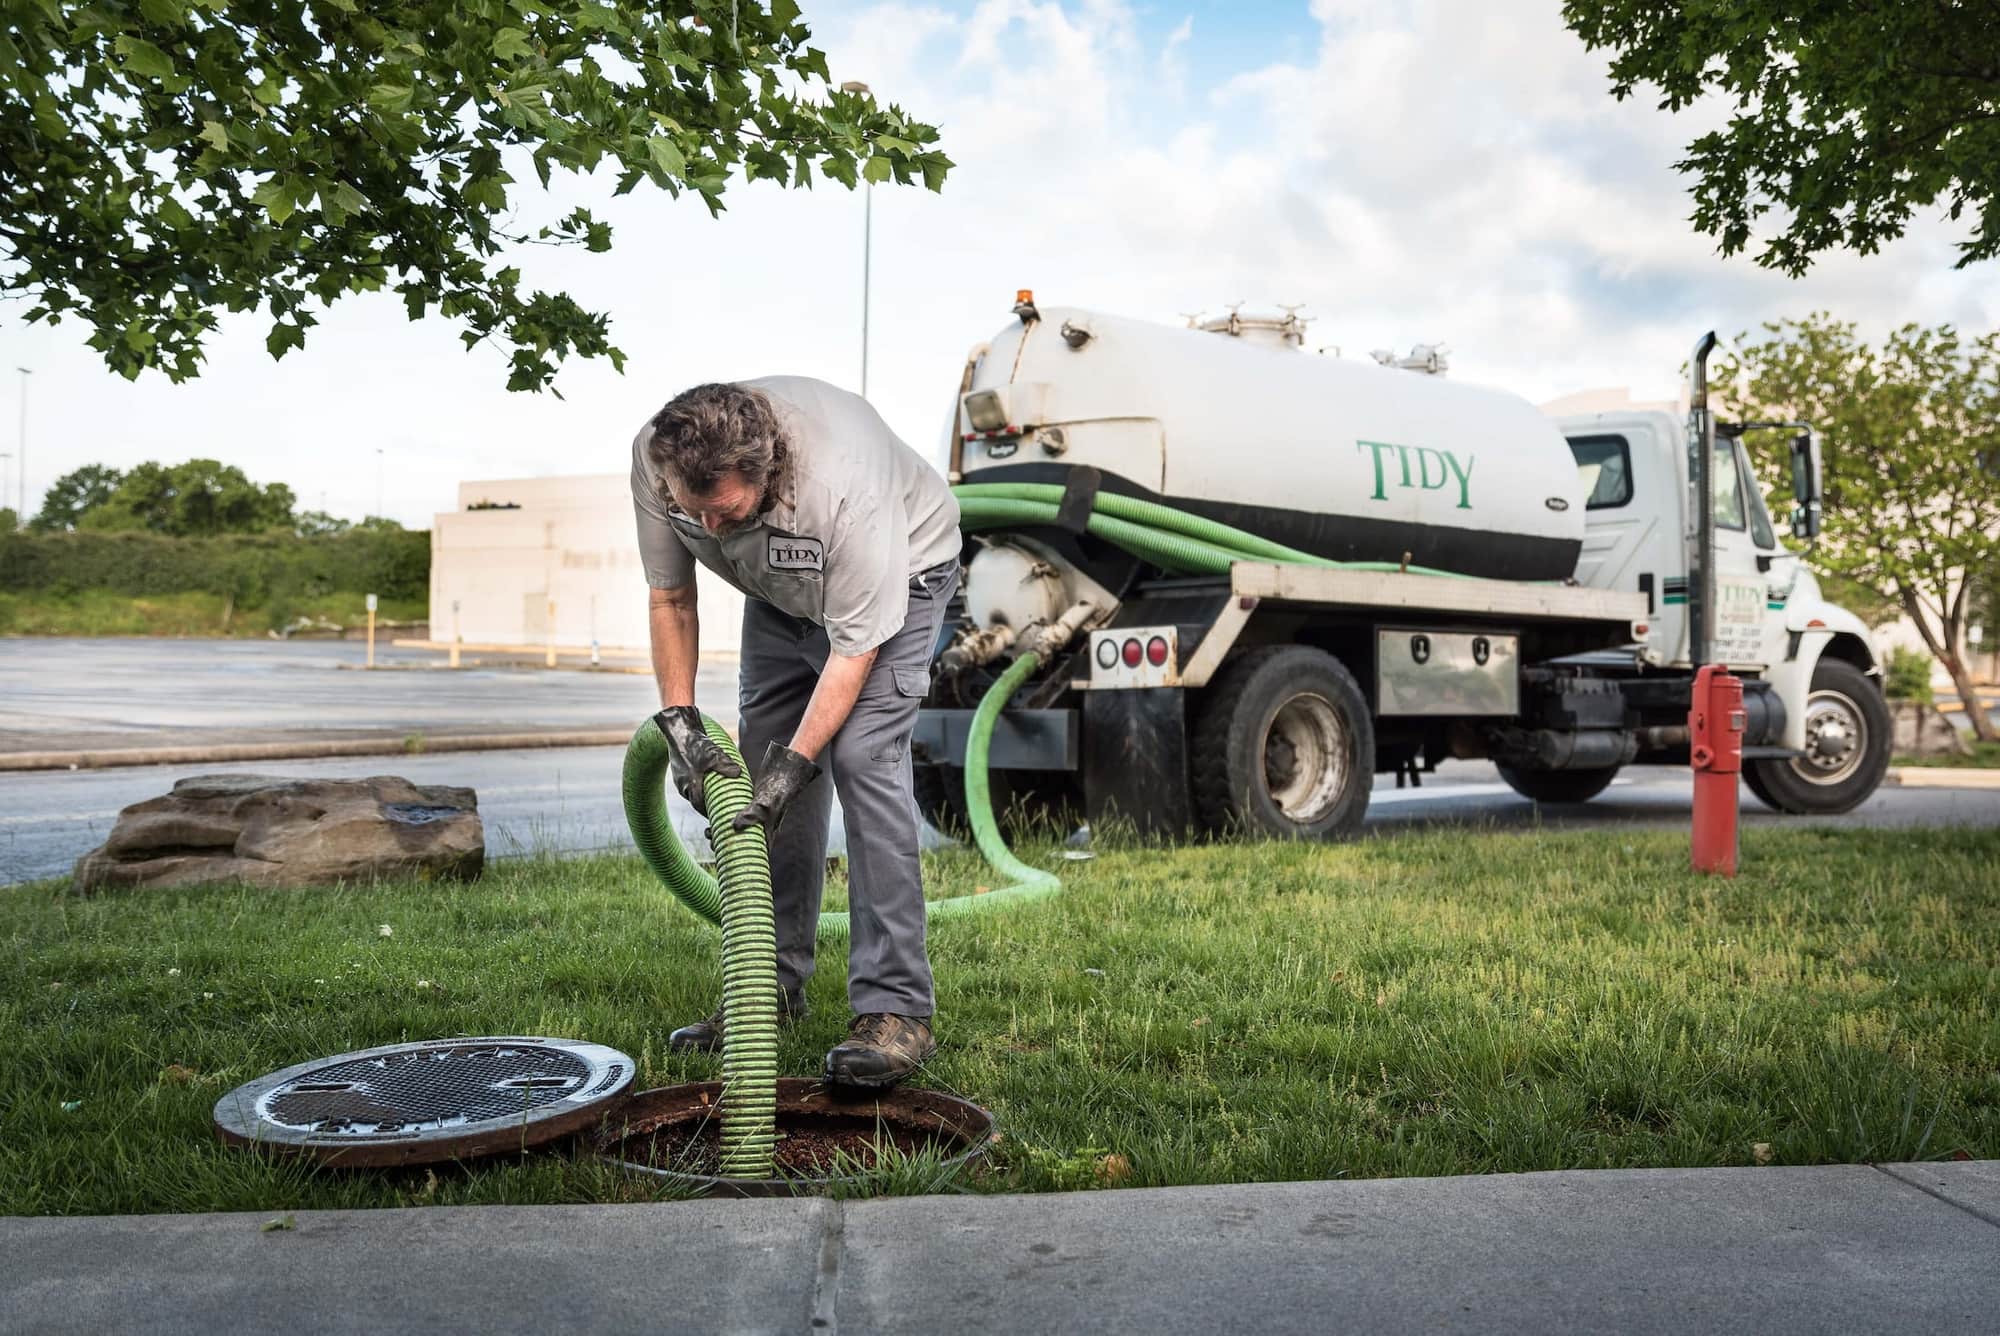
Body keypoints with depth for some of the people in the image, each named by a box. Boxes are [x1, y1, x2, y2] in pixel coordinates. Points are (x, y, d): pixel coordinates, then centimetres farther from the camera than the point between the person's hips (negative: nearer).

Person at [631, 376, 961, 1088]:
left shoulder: (846, 488, -43)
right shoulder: (656, 456, -27)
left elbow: (854, 648, -32)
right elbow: (670, 597, -12)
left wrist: (797, 760, -35)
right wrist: (680, 721, -20)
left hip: (899, 573, -6)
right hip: (781, 588, 6)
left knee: (861, 756, -22)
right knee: (761, 766, 1)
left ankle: (897, 1009, -20)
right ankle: (773, 985, 13)